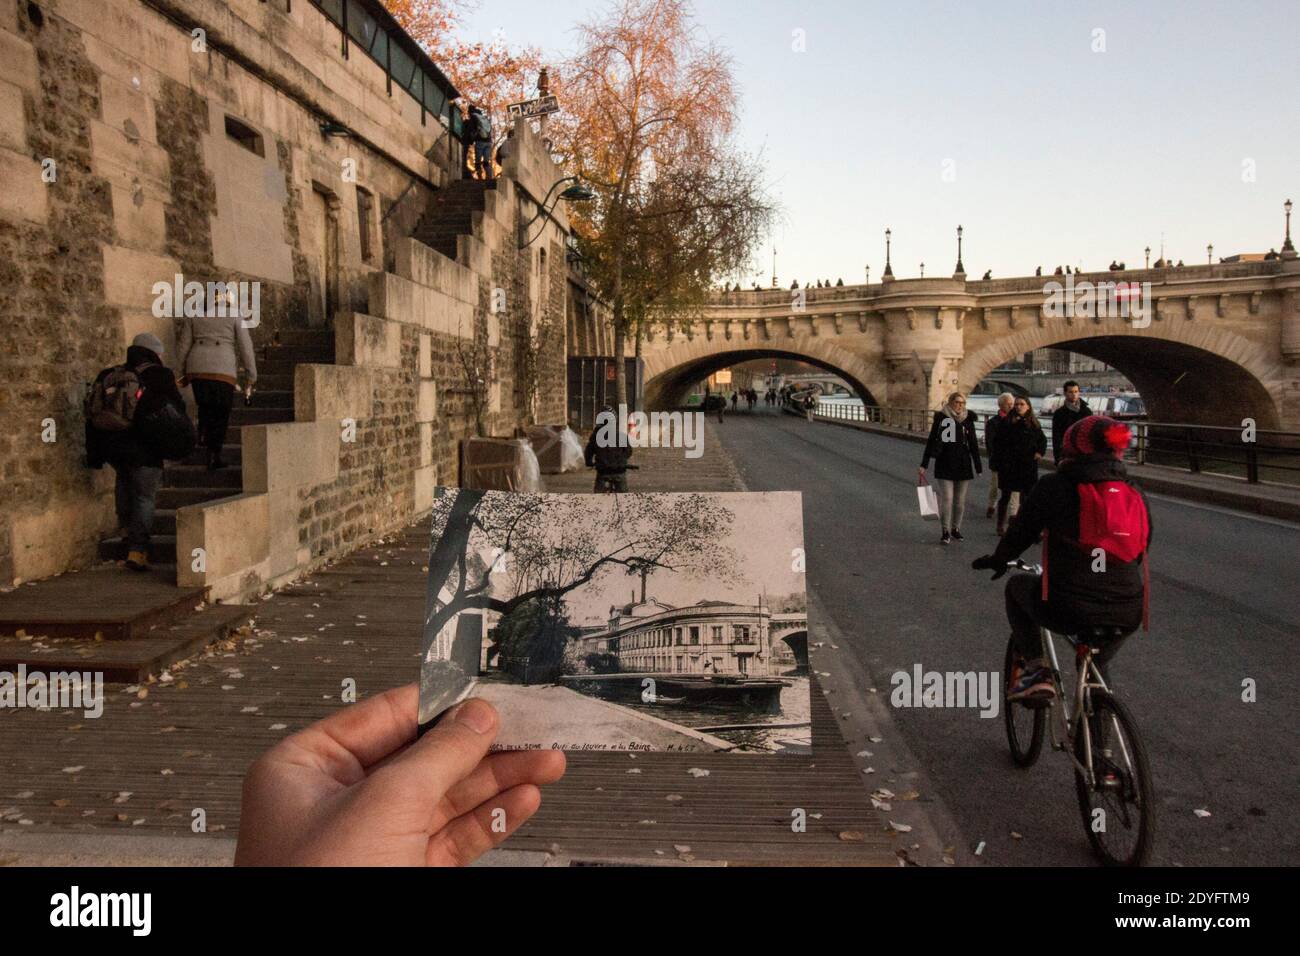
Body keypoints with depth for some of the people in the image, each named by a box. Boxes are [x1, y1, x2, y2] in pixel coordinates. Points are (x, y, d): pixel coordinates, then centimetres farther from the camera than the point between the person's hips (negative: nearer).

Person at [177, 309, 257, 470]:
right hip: (224, 370, -3)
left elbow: (183, 346, 12)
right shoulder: (235, 318, 6)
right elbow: (246, 347, 2)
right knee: (221, 412, 5)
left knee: (205, 407, 22)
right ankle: (214, 455, 3)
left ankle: (203, 432, -3)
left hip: (197, 369, 3)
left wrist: (183, 372, 20)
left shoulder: (193, 318, 14)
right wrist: (251, 376, 7)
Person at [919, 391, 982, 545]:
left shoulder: (967, 420, 6)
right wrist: (924, 464, 0)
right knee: (946, 499, -7)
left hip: (963, 465, 3)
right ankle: (945, 532, -3)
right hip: (944, 465, -3)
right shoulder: (940, 418, -1)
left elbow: (973, 444, 10)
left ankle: (956, 528, 20)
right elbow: (931, 441, 3)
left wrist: (978, 467, 7)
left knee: (960, 500, 7)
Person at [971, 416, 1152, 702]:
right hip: (1127, 616, 4)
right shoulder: (1137, 496, 10)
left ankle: (1034, 669, 12)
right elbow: (1141, 553, 20)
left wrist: (997, 560, 25)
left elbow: (1020, 534, 5)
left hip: (1068, 610, -4)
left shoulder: (1054, 486, -2)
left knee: (1017, 586, 26)